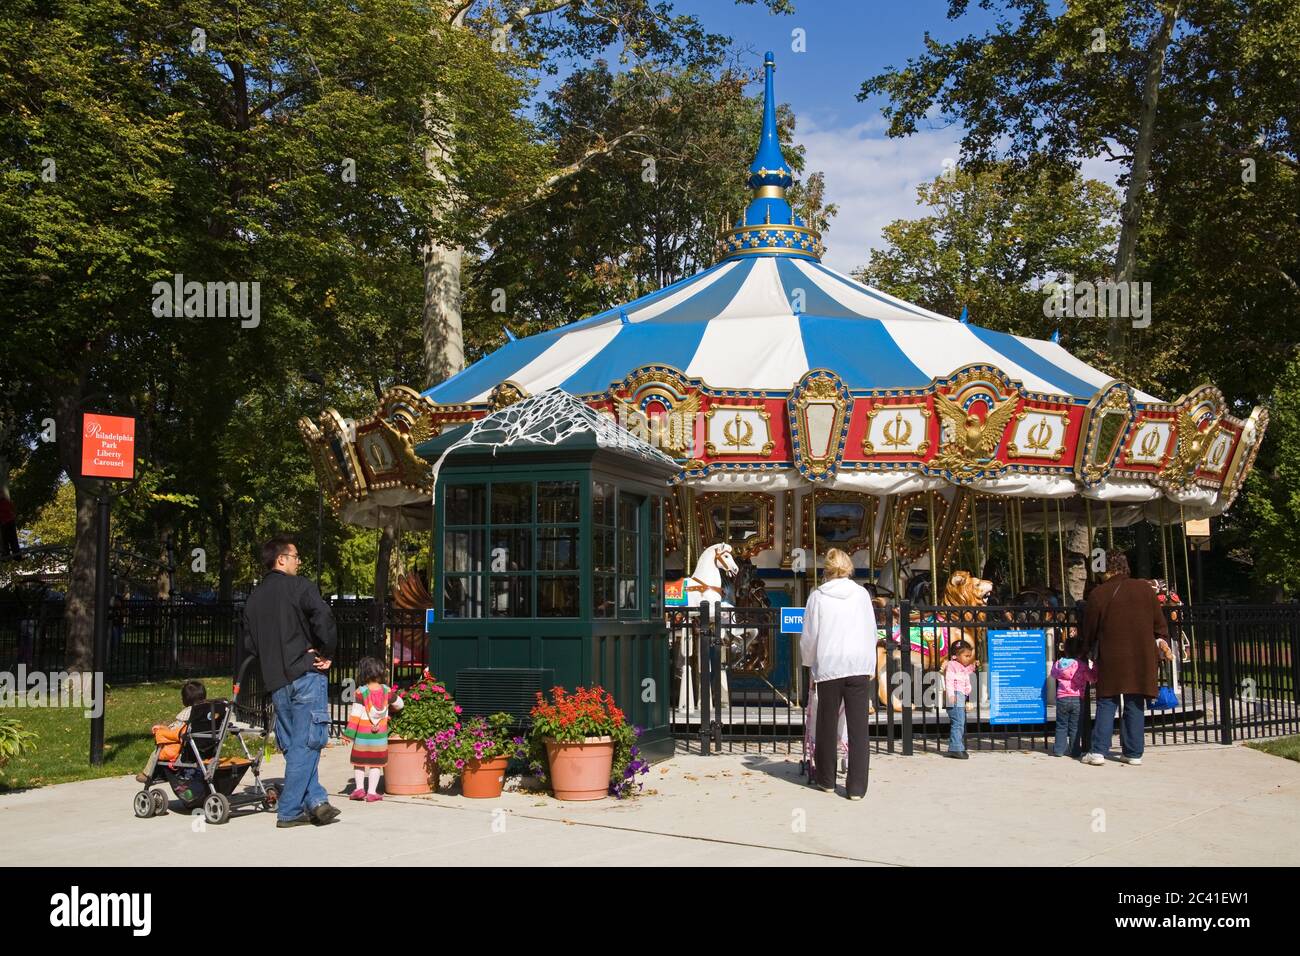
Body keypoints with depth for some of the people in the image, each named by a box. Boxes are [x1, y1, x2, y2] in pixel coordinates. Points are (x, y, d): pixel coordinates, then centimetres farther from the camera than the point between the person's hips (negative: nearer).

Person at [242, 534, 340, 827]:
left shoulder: (254, 597, 15)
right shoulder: (299, 586, -5)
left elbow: (249, 643, 14)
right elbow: (323, 618, -18)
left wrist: (272, 662, 15)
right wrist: (326, 654, -6)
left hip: (275, 682, 7)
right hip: (306, 675, -6)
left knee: (293, 744, 13)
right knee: (306, 743, -2)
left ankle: (316, 800, 9)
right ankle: (289, 811, -2)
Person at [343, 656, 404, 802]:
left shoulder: (361, 692, -12)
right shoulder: (386, 691, -3)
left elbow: (355, 713, -13)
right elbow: (399, 704, 12)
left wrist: (349, 732, -9)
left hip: (362, 734, -2)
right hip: (380, 734, 2)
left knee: (359, 762, 14)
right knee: (376, 763, 9)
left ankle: (359, 788, 6)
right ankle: (372, 792, 5)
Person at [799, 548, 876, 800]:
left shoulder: (818, 597, 0)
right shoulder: (861, 594, 4)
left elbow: (809, 636, 3)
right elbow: (871, 631, 9)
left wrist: (808, 662, 21)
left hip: (828, 667, 0)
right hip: (859, 666, 1)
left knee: (827, 726, 12)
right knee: (858, 728, 2)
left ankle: (827, 780, 23)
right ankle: (857, 786, 0)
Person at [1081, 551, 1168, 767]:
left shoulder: (1099, 593, -4)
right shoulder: (1145, 589, 3)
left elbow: (1090, 628, 4)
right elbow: (1159, 623, 9)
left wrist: (1091, 651, 20)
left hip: (1111, 658, -2)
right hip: (1141, 657, 2)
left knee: (1106, 704, 4)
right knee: (1135, 705, 9)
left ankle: (1098, 751, -3)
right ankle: (1133, 753, 11)